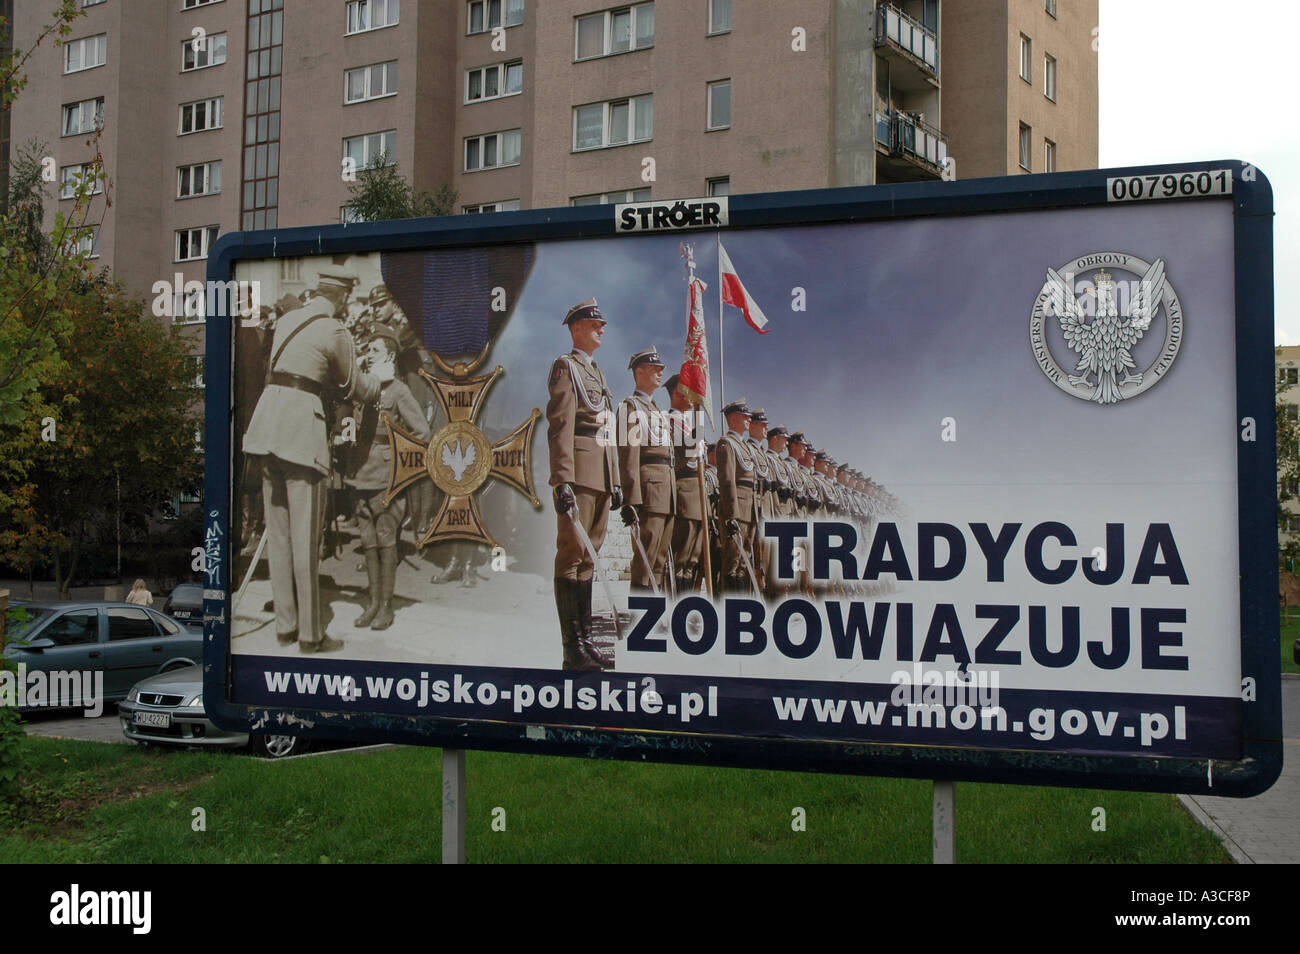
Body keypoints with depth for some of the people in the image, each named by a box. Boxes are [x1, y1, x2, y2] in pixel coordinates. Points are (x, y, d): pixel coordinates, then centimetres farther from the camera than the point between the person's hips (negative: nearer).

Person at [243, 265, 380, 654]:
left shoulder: (286, 321, 16)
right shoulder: (334, 332, -6)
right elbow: (357, 389, 5)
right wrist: (379, 383, 24)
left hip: (268, 417, 8)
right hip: (303, 426, -7)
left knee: (278, 530, 11)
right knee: (305, 534, -2)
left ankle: (285, 624, 17)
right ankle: (310, 633, 3)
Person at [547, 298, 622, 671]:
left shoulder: (597, 372, 25)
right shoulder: (566, 366, -2)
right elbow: (560, 426, -12)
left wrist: (615, 482, 21)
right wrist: (563, 481, -21)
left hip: (602, 478, 9)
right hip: (579, 474, -9)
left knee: (588, 558, 10)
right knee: (573, 557, -8)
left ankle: (585, 640, 14)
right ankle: (573, 649, -8)